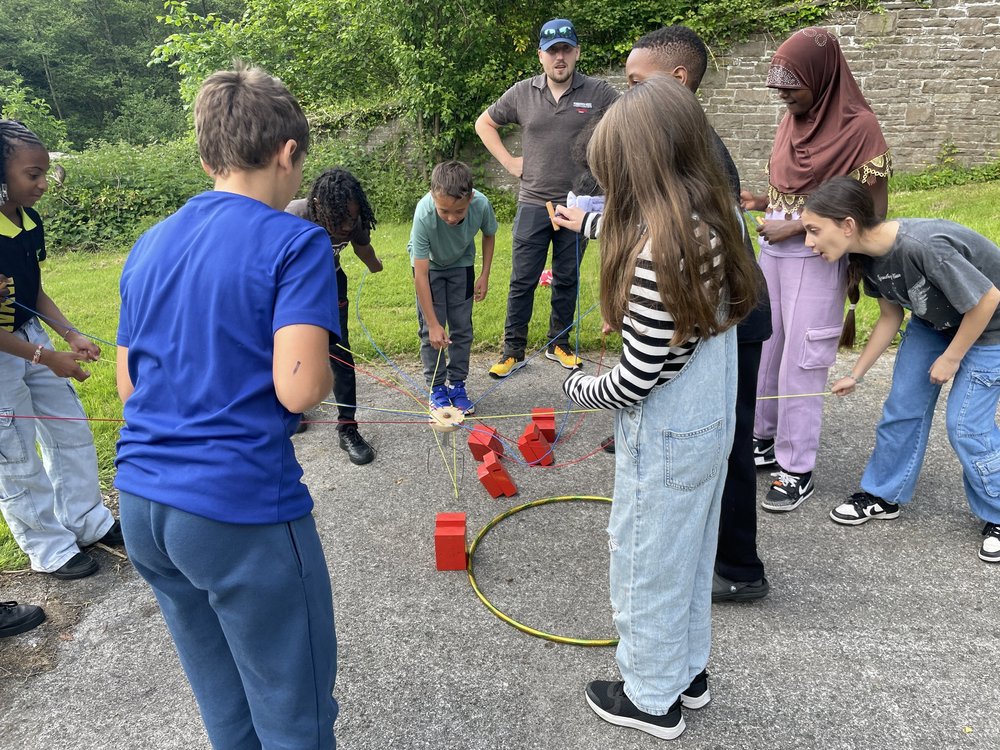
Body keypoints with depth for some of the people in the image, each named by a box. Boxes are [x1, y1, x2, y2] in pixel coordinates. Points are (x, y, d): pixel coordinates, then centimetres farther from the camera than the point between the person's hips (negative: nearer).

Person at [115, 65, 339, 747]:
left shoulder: (149, 246, 10)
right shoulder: (295, 243, -11)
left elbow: (129, 387, 14)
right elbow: (298, 388, -22)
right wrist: (324, 370, -1)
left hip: (141, 501, 8)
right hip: (240, 510, -7)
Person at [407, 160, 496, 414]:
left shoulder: (481, 204, -33)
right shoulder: (424, 214, -40)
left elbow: (489, 235, -5)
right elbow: (421, 275, -34)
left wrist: (484, 275, -7)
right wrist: (434, 324, -33)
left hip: (461, 264, 2)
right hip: (429, 265, -2)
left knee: (462, 327, 3)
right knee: (430, 330, -4)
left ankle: (457, 384, 16)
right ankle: (436, 387, 10)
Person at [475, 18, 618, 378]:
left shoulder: (598, 93, -3)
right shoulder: (521, 93, 2)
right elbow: (484, 124, 14)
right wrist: (508, 162, 5)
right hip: (533, 204, 1)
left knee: (568, 280, 10)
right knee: (522, 281, 3)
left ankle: (559, 344, 25)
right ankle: (513, 350, 13)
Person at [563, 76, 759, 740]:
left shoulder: (657, 250, -29)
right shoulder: (716, 219, -1)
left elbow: (635, 379, -25)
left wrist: (580, 387, -4)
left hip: (664, 437, -9)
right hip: (713, 420, 9)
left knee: (646, 563, 12)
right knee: (689, 554, 24)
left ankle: (652, 698, 34)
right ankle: (688, 671, 45)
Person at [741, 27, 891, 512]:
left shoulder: (859, 127, -12)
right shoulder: (791, 120, 9)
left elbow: (872, 211, -12)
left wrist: (793, 228, -16)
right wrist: (760, 202, 0)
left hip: (816, 260, -7)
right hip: (771, 253, 7)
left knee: (800, 363, -2)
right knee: (760, 348, 12)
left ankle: (798, 470, 12)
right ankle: (762, 440, 30)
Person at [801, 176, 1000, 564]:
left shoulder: (923, 246, -39)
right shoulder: (869, 256, -14)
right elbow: (890, 316, 0)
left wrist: (951, 358, -17)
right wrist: (855, 374, 1)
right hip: (934, 320, 7)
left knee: (965, 423, -6)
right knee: (903, 404, 6)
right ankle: (884, 496, 22)